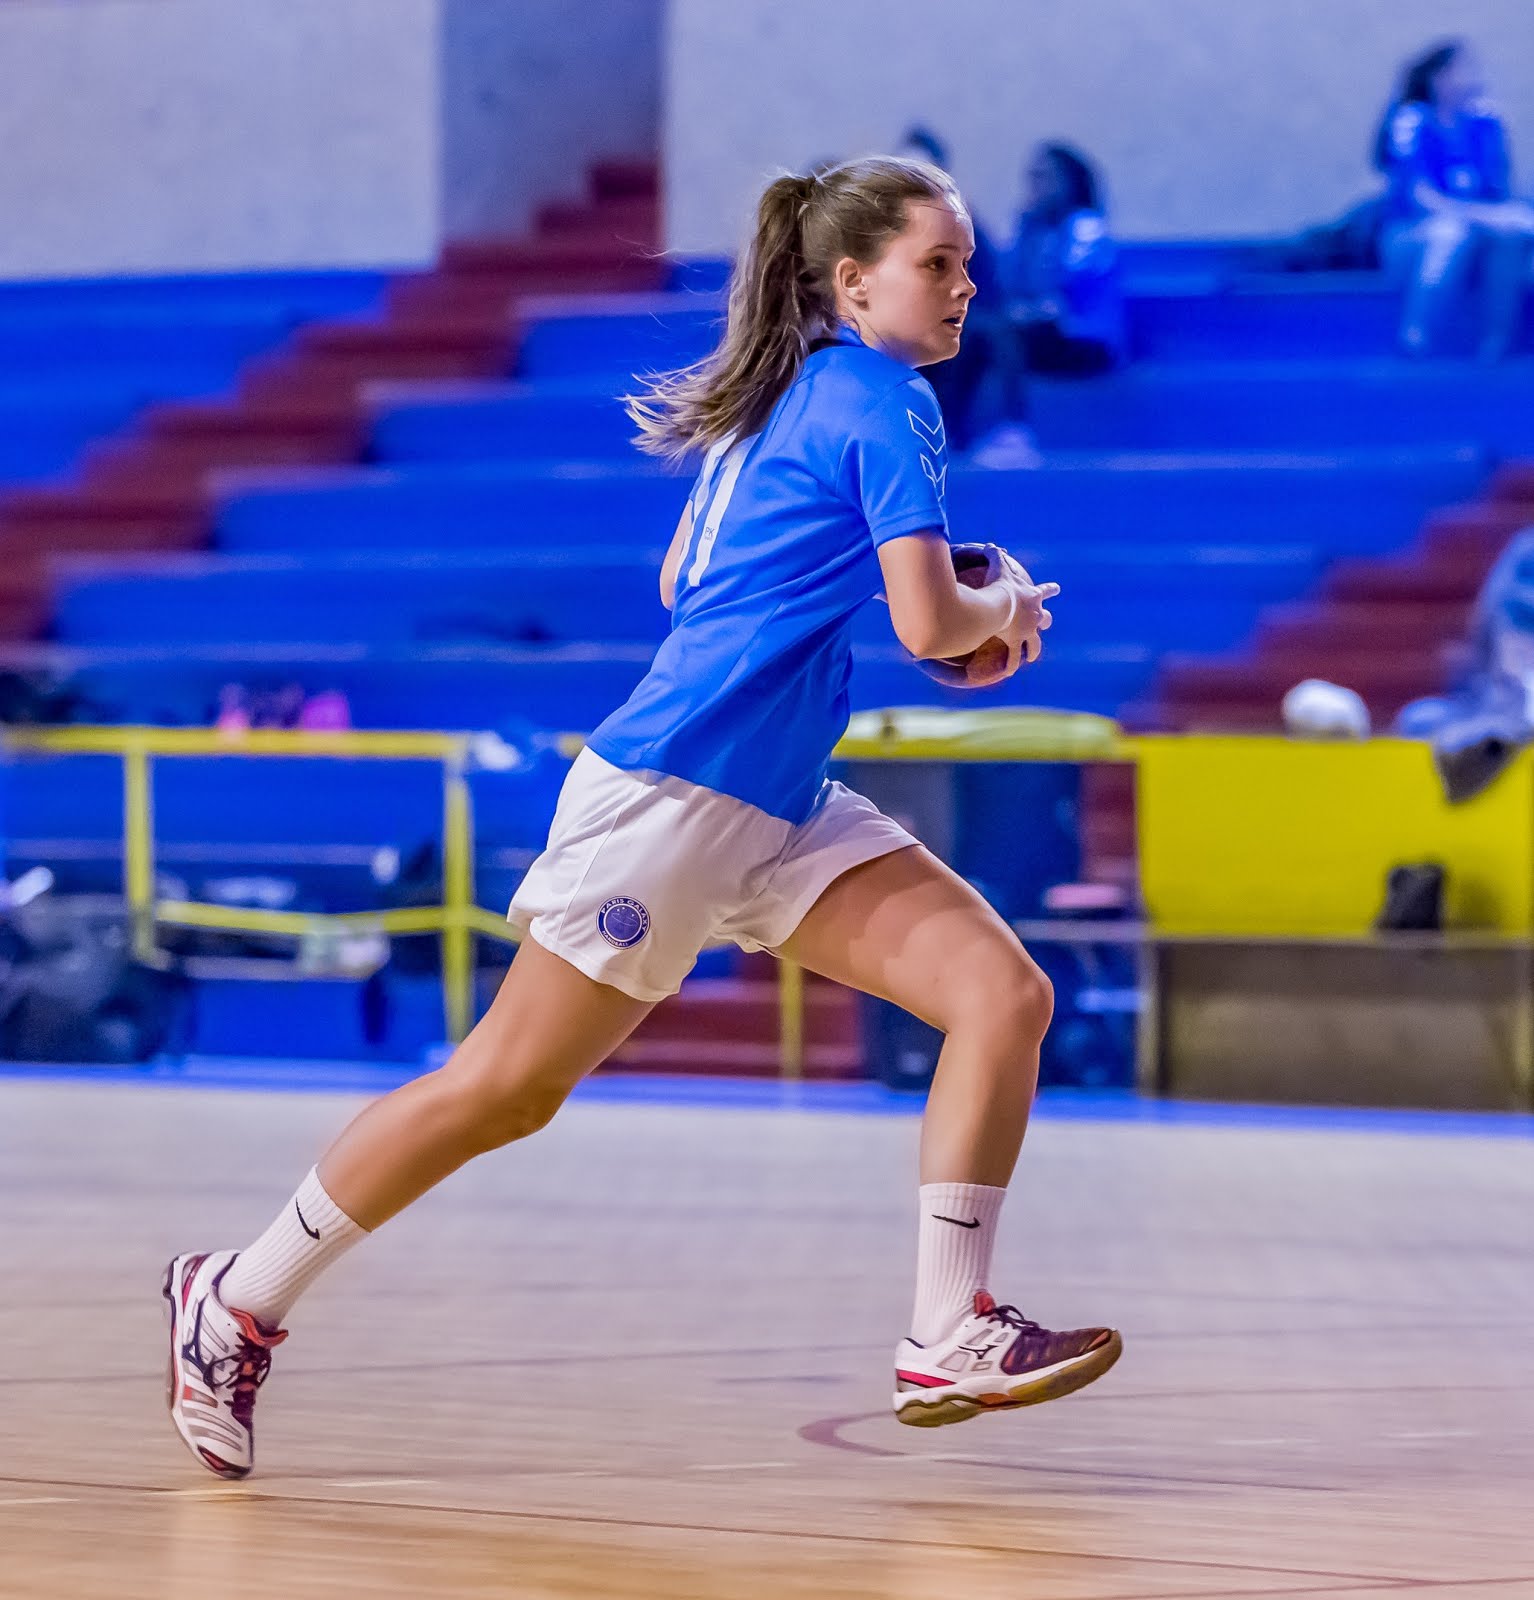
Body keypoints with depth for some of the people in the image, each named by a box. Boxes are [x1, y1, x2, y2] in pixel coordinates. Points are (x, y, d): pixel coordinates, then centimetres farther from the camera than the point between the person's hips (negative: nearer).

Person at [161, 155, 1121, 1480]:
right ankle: (239, 1300, 12)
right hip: (671, 790, -9)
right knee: (508, 1086, -1)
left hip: (781, 809, 9)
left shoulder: (784, 398, 15)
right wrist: (1010, 610, 3)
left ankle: (947, 1339, -6)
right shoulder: (885, 399, -11)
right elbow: (932, 625, -18)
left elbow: (682, 581, 25)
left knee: (1006, 992, -5)